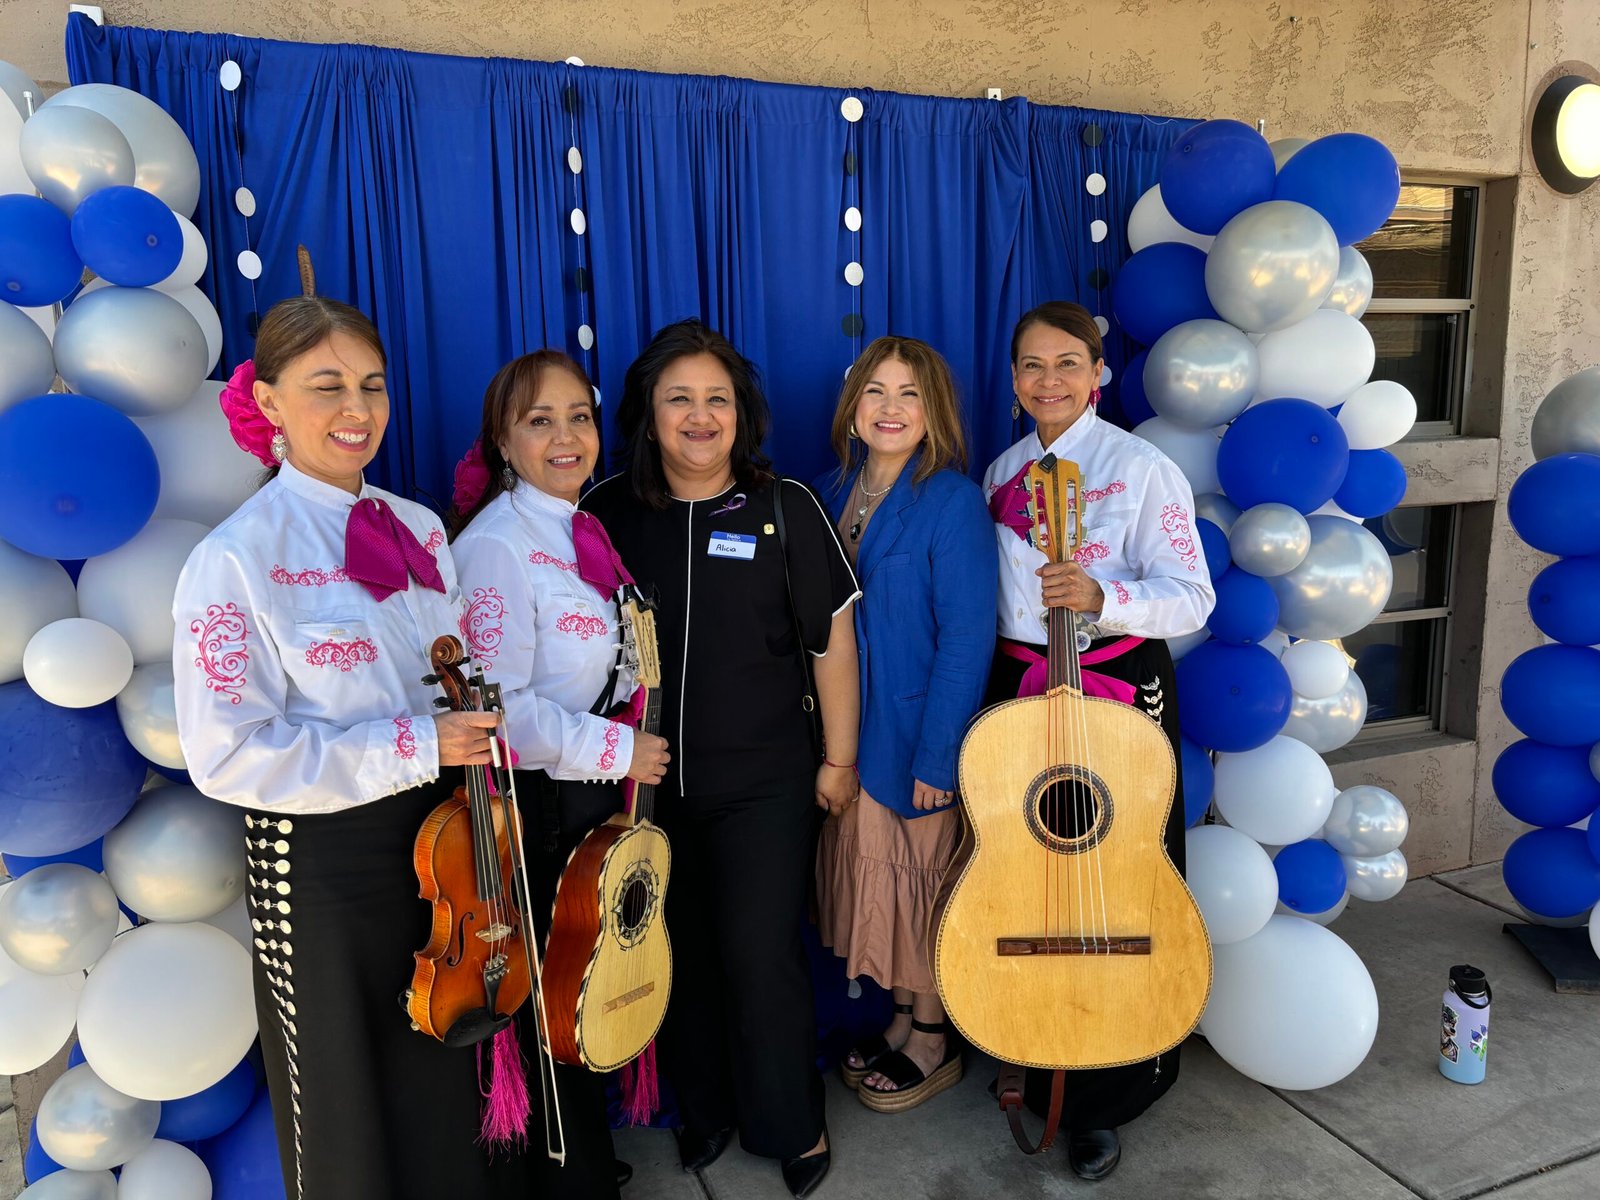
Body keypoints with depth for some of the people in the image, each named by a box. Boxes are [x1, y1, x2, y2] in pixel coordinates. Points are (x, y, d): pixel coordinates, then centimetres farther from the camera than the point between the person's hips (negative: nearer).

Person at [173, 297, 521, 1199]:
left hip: (442, 833, 5)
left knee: (456, 1075, 22)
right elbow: (229, 754, -18)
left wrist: (481, 738, -3)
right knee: (350, 1101, 16)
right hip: (321, 862, -5)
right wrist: (412, 748, -22)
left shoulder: (418, 530, 2)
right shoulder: (236, 559, -14)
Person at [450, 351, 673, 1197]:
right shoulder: (494, 546, -18)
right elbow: (498, 708, -24)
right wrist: (616, 749, -19)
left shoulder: (582, 531, 8)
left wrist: (631, 754, 8)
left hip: (602, 799, 8)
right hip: (540, 808, -8)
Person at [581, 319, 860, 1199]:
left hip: (764, 783, -2)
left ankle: (792, 1128, 26)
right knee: (682, 953, 15)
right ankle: (705, 1110, 39)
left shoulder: (784, 508, -5)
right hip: (650, 782, 3)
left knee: (759, 955, 0)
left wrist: (838, 759, -2)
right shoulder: (609, 512, -1)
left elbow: (832, 638, -2)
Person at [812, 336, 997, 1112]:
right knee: (875, 879, 17)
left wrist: (936, 755, -19)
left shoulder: (952, 502, -14)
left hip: (916, 735, -6)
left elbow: (967, 638, -17)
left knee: (921, 888, 9)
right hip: (851, 729, 6)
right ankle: (902, 1019, 37)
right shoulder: (837, 492, 5)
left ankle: (933, 1045, 29)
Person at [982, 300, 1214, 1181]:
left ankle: (1105, 1100, 20)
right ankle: (1036, 1066, 31)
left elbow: (1191, 598, -10)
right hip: (1020, 686, 5)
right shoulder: (1003, 473, 10)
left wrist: (1100, 597, -27)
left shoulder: (1143, 469, -7)